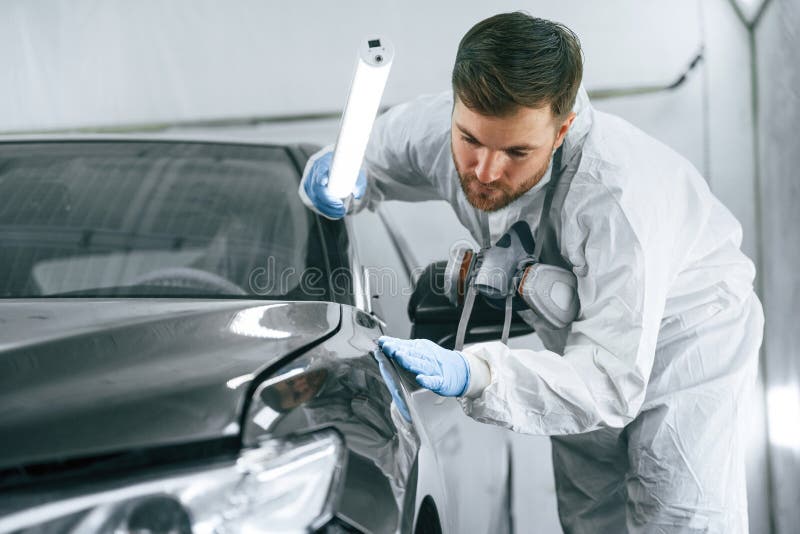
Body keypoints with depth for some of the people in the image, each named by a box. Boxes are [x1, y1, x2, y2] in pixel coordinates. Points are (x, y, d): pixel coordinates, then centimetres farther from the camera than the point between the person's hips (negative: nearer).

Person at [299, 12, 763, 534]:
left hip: (687, 334, -6)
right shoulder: (436, 128, -26)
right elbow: (368, 162, -3)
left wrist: (474, 374, -57)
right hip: (587, 340, 6)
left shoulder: (617, 199, -43)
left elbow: (610, 384, -43)